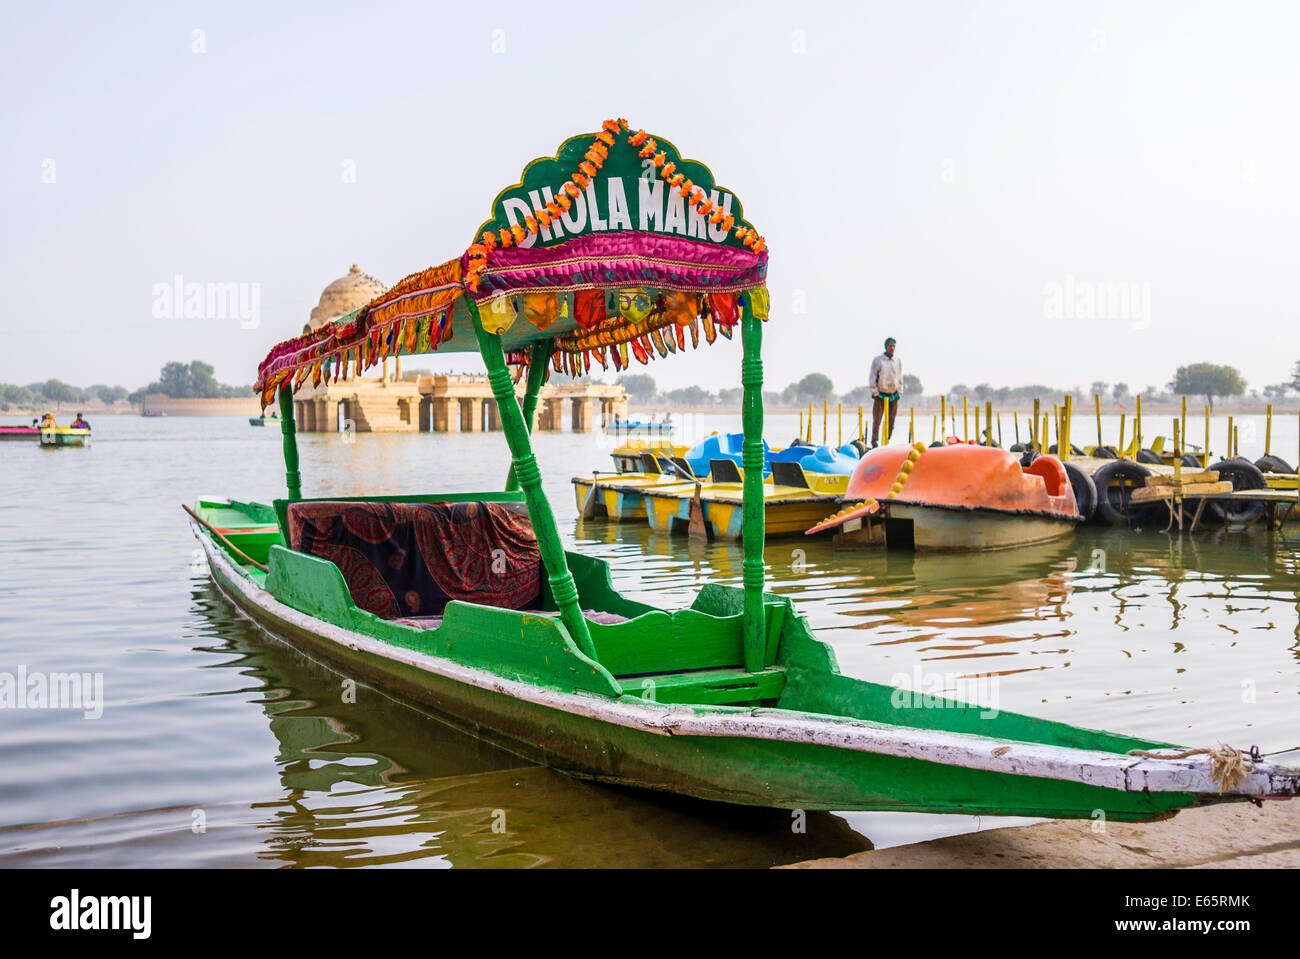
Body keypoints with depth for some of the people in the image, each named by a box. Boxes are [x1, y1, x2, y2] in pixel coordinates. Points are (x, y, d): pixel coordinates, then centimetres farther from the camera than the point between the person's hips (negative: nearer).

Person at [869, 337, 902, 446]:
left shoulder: (898, 362, 11)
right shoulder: (877, 360, -2)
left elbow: (900, 379, 17)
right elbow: (872, 378, -2)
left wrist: (899, 393, 9)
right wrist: (875, 393, -8)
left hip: (894, 396, 4)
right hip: (880, 395, -4)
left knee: (891, 422, 4)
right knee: (876, 421, -6)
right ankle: (875, 443, -2)